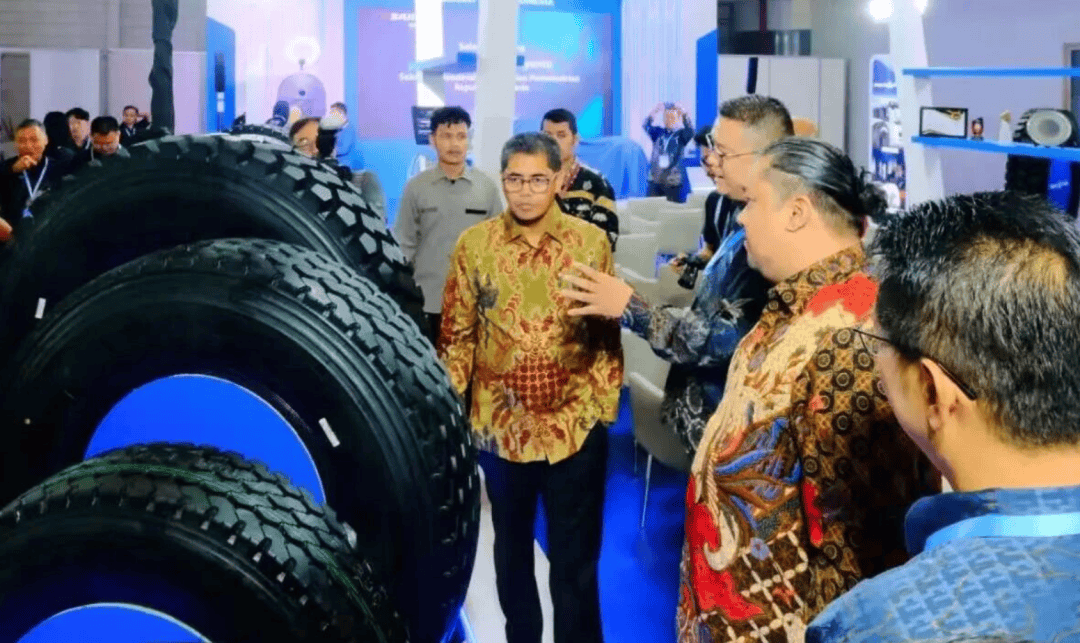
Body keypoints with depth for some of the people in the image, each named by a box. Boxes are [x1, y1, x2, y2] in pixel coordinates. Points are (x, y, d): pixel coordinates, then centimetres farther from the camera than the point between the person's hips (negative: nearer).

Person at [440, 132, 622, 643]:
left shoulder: (592, 242, -3)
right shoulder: (474, 244, -2)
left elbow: (608, 333, 1)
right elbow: (456, 334, 1)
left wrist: (601, 405, -6)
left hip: (576, 427, -1)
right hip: (500, 426, 2)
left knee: (575, 558, 8)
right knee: (511, 546, 20)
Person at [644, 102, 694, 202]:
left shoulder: (681, 134, 4)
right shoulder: (658, 132, 8)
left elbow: (690, 132, -16)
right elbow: (646, 127, -8)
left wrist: (684, 116, -30)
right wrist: (654, 113, -24)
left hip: (673, 182, -2)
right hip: (655, 179, 2)